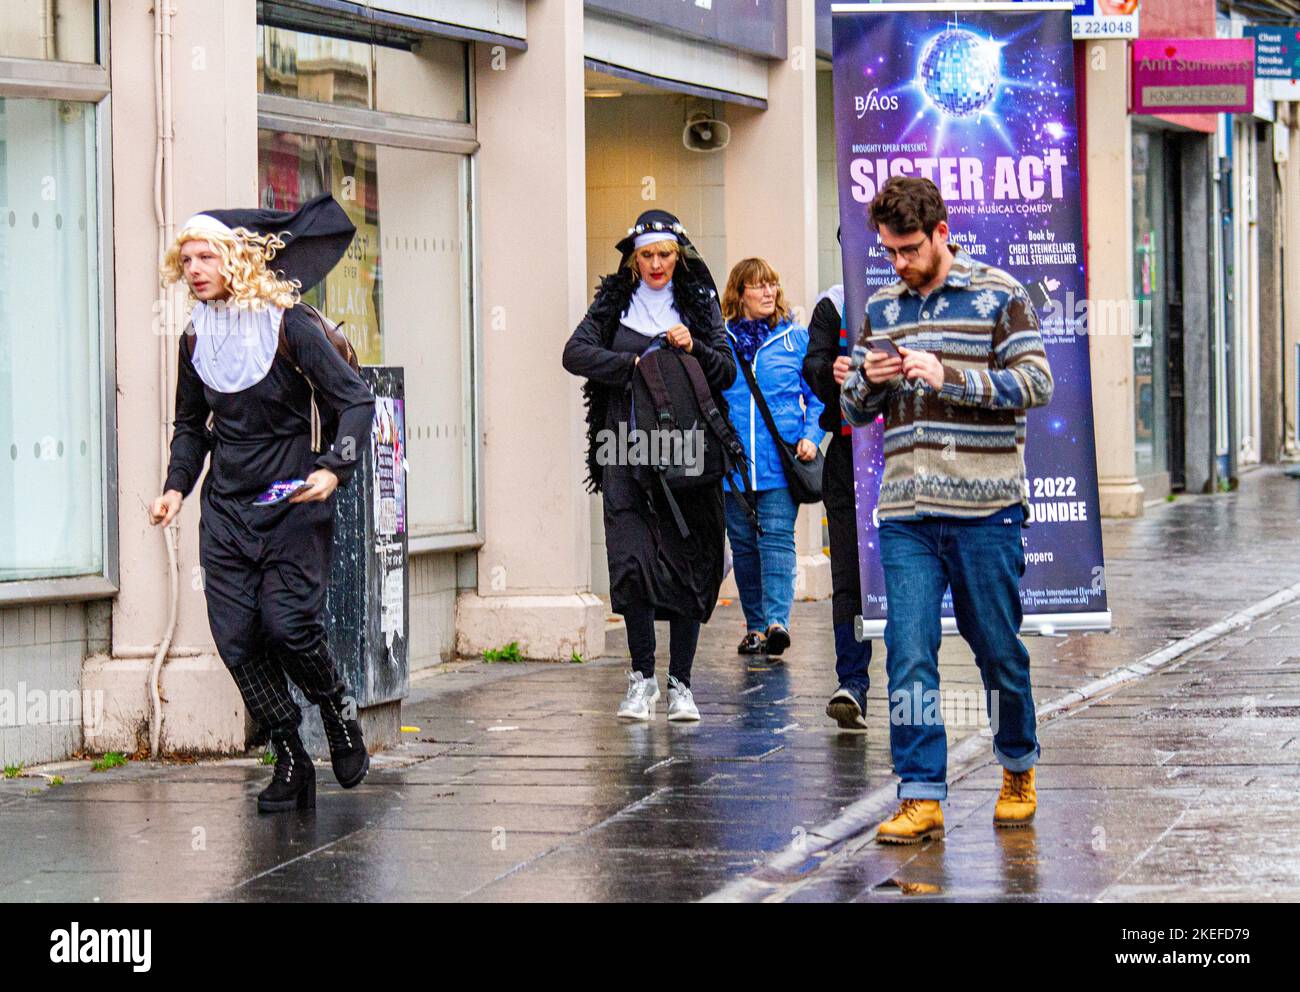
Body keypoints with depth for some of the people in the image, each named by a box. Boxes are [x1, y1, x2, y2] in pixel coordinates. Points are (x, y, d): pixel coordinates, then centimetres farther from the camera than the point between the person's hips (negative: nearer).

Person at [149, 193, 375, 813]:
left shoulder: (289, 326, -8)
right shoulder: (196, 339, 8)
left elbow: (355, 401, -7)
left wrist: (334, 467, -21)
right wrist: (177, 486, 7)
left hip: (292, 506, -5)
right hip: (225, 510, 5)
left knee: (288, 623, -16)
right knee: (236, 636, -4)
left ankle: (338, 711, 14)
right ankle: (291, 762, 6)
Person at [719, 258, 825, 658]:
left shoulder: (796, 338, 6)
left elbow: (818, 395, 10)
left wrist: (811, 436, -5)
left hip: (780, 461, -2)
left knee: (777, 537, -13)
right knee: (743, 546, 7)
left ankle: (777, 620, -22)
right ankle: (755, 625, 16)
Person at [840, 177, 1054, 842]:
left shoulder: (998, 295, 1)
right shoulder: (882, 308, 14)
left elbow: (1036, 382, -7)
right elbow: (856, 410, 18)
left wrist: (950, 376, -18)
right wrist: (870, 382, -5)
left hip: (984, 510, -3)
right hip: (905, 513, 3)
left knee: (998, 649, 6)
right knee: (908, 651, -6)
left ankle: (1018, 769, 28)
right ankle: (920, 795, -4)